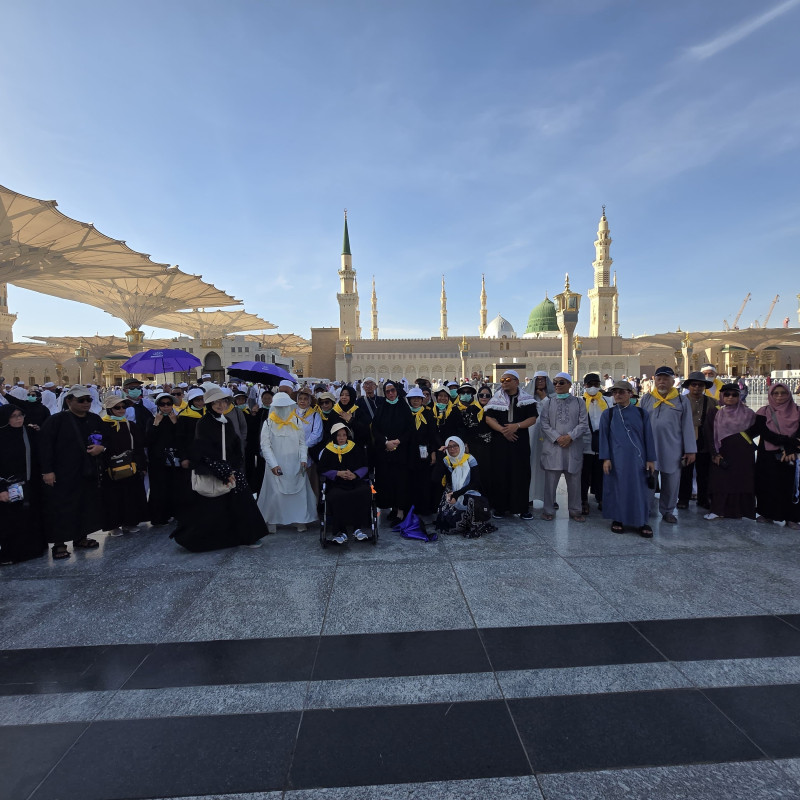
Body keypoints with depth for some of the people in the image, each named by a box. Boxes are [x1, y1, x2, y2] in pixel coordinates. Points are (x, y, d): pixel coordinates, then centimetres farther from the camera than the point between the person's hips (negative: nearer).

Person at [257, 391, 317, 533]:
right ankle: (272, 522, 14)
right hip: (276, 466, -1)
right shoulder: (268, 423, -2)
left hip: (295, 465, 2)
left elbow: (302, 443, 5)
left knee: (299, 491, 2)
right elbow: (265, 446, -4)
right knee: (275, 493, 0)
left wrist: (303, 459, -9)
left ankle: (301, 521, 11)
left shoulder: (296, 422, 3)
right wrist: (273, 464, -12)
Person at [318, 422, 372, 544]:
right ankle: (341, 531, -23)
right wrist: (338, 473, -9)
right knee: (335, 497, -35)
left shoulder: (356, 448, 15)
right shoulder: (327, 451, 13)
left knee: (365, 492, -32)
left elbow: (364, 467, 12)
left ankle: (358, 528, -21)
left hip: (356, 481, 1)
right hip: (336, 483, -1)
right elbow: (323, 470, 7)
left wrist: (355, 475, -8)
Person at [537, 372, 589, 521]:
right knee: (550, 480, 2)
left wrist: (570, 436, -13)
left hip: (573, 447, 0)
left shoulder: (579, 402, 8)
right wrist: (557, 437, -11)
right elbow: (544, 423, 1)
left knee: (574, 480, 7)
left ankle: (575, 511, 22)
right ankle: (548, 510, 13)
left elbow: (583, 424, 1)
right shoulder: (548, 402, 8)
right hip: (553, 447, 0)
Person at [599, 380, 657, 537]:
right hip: (616, 458, -1)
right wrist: (606, 458, -7)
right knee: (617, 488, 6)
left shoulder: (641, 413, 5)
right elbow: (604, 436, 1)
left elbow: (648, 436, 4)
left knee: (639, 489, 4)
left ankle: (642, 522, 15)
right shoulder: (608, 414, 3)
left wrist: (650, 459, 1)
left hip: (637, 458, 1)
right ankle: (617, 519, 18)